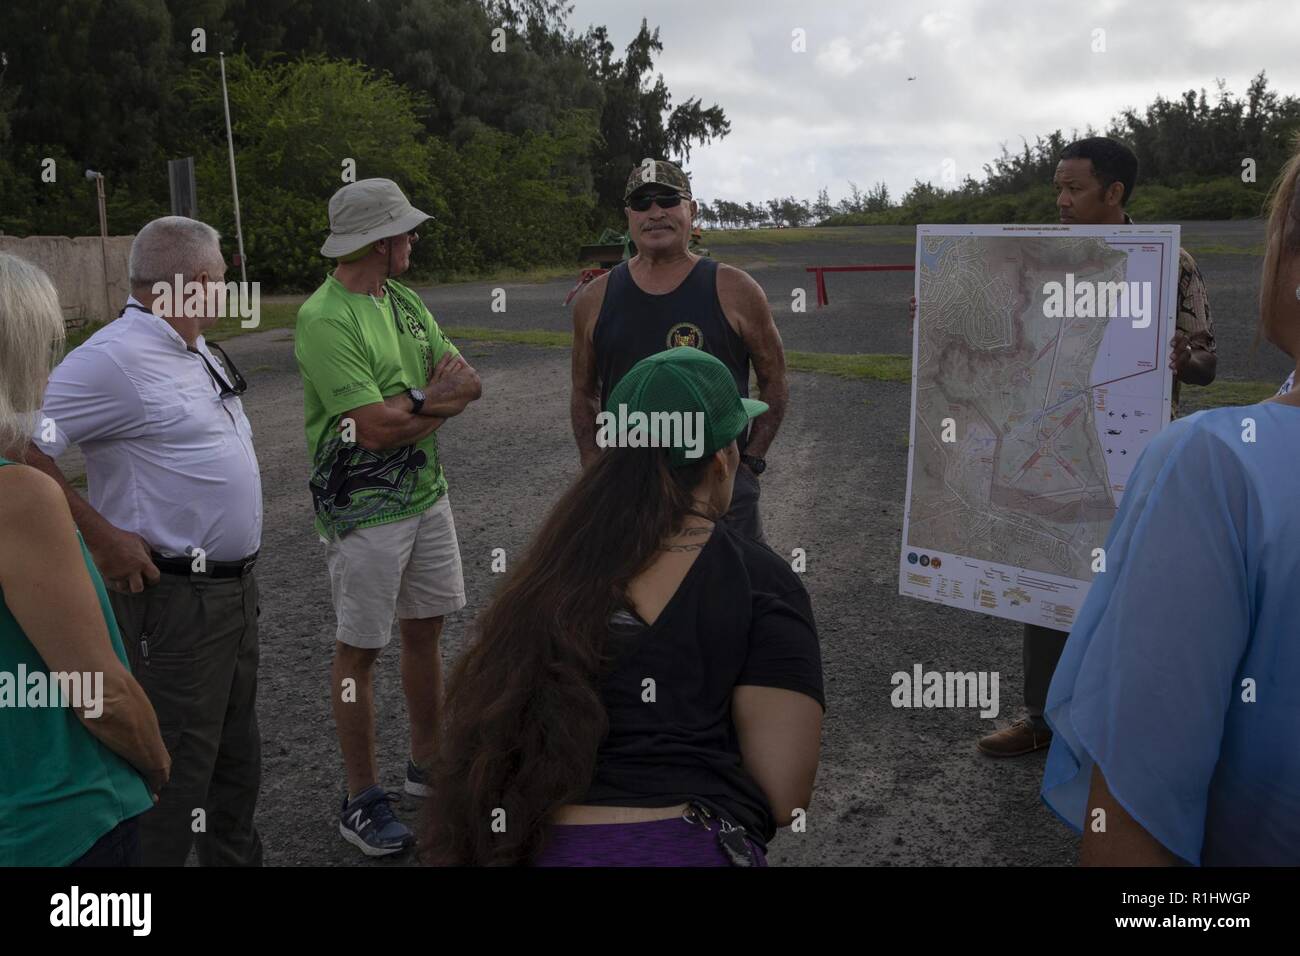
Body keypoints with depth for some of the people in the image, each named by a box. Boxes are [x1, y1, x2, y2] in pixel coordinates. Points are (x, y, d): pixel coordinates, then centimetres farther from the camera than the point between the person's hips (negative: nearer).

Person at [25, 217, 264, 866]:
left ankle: (235, 856, 37)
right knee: (177, 766, -1)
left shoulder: (196, 351, 11)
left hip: (235, 586, 9)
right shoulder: (116, 357, -19)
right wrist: (101, 535, -21)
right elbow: (22, 449, -25)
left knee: (235, 749, 21)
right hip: (173, 598, -9)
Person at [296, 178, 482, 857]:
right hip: (364, 511, -8)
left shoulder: (404, 300, 9)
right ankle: (362, 801, 15)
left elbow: (467, 384, 3)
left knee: (425, 629, 17)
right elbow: (378, 429, -24)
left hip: (427, 494, 8)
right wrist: (435, 396, -7)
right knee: (361, 649, 3)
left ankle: (426, 763, 34)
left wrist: (412, 401, -16)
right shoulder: (324, 319, -18)